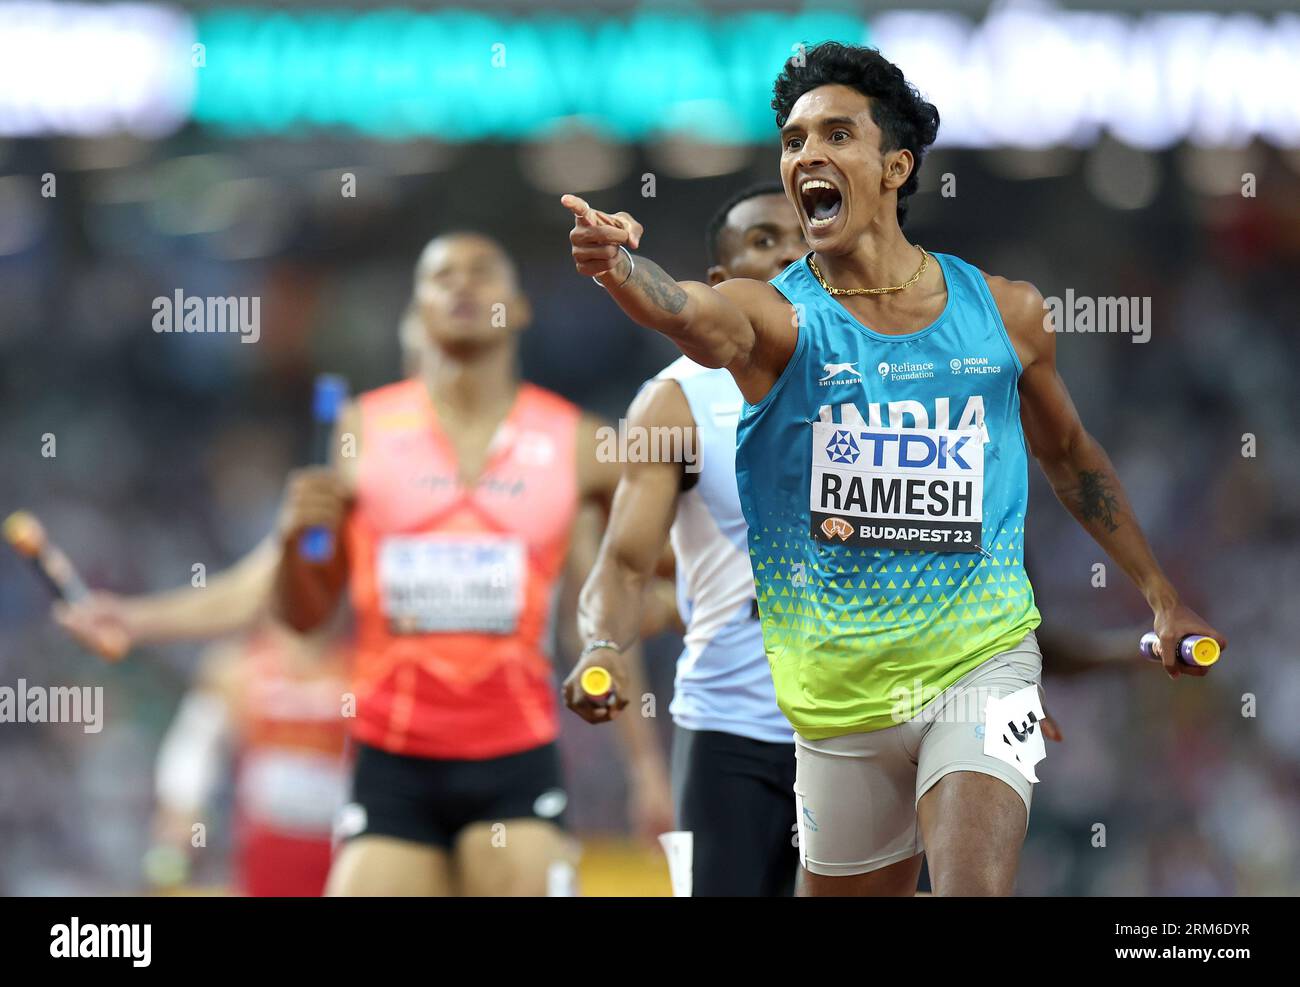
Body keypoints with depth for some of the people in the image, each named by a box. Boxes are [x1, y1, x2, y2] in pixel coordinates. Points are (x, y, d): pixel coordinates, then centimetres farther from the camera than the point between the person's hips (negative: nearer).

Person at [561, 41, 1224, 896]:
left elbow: (1067, 449, 19)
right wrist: (620, 265, -55)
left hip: (981, 664, -1)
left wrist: (1161, 594, 22)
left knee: (976, 888, -24)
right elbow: (686, 311, -31)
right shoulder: (774, 319, -7)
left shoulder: (1006, 313, 1)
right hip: (838, 694, 1)